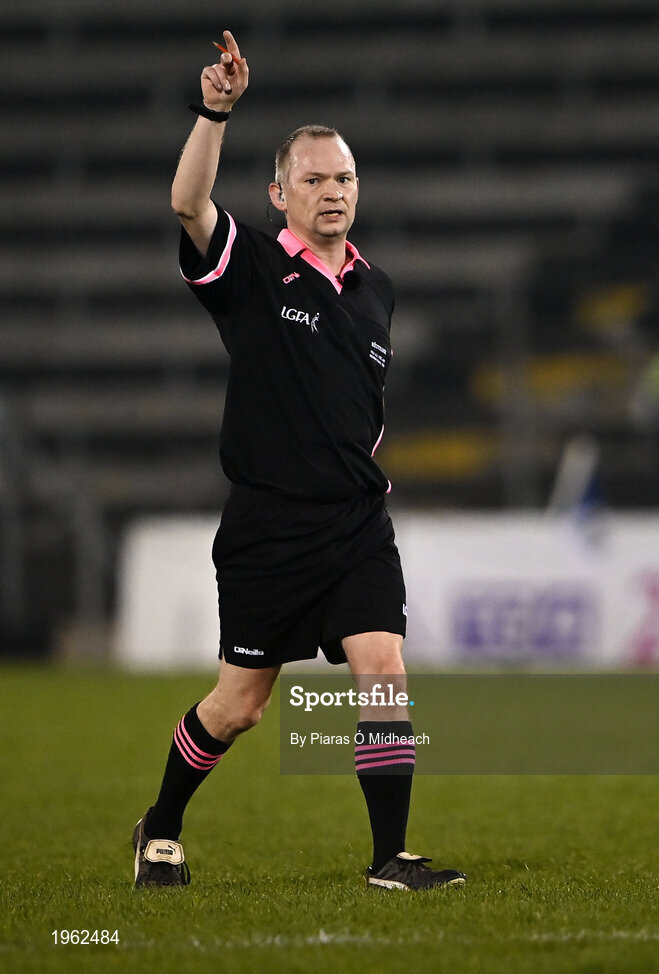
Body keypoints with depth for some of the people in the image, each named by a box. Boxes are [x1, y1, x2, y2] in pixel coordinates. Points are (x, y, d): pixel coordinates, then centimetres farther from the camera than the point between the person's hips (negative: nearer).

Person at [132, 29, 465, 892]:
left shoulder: (375, 290, 13)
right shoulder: (250, 269, -4)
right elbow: (189, 203, -24)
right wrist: (215, 111, -36)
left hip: (359, 526, 4)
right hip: (268, 525, -4)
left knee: (384, 671, -11)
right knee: (239, 705, 5)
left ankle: (391, 858, -6)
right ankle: (160, 830, 28)